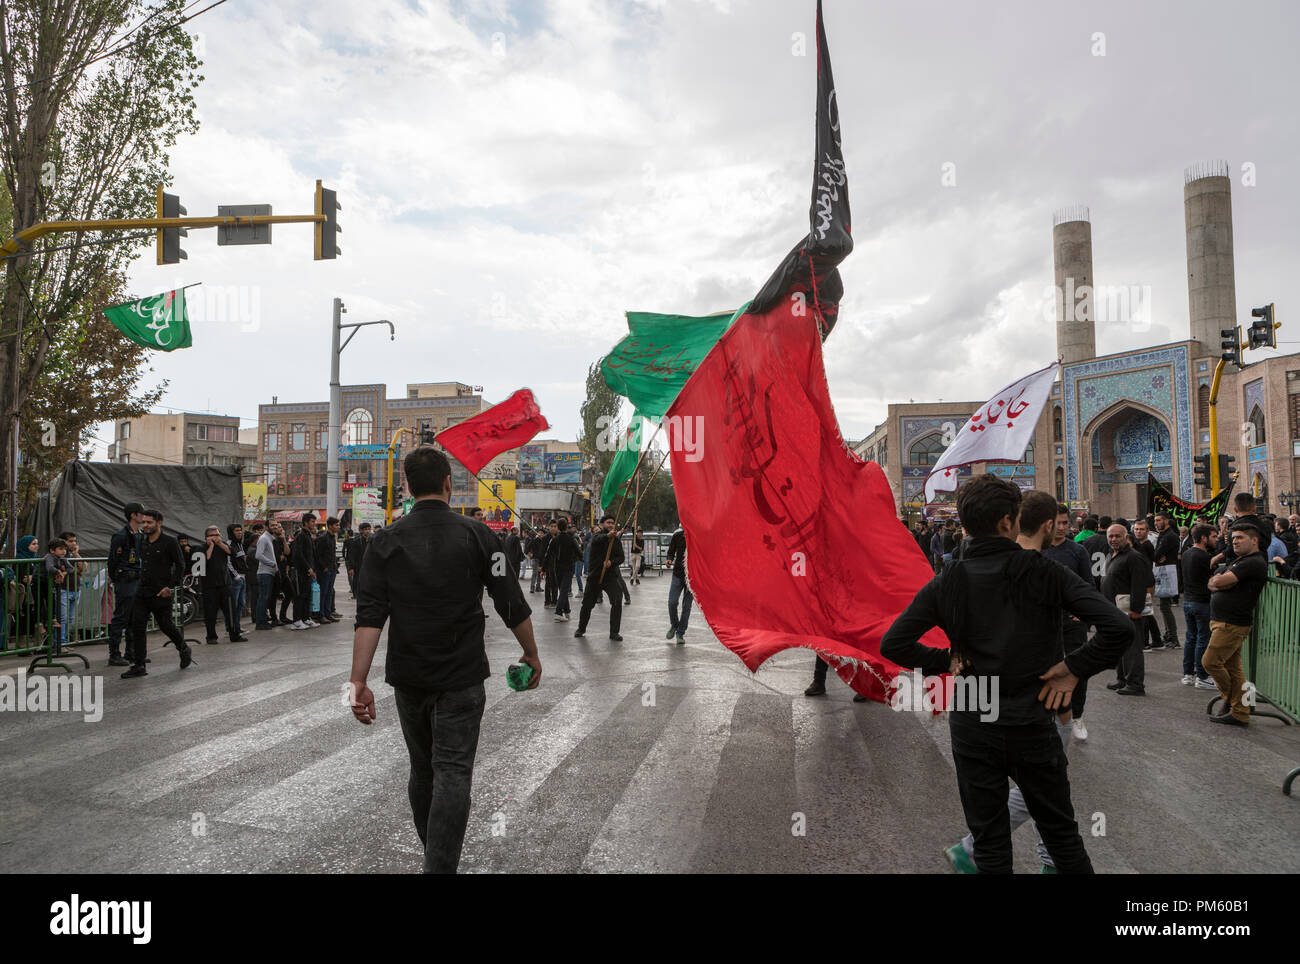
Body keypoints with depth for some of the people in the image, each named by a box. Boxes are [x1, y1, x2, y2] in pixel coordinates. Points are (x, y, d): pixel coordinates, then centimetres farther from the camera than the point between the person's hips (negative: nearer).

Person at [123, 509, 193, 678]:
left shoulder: (170, 543, -7)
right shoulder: (142, 543, 12)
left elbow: (180, 566, -7)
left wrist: (170, 586, -14)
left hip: (161, 594, -6)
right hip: (142, 592, 6)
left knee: (166, 626, 4)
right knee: (138, 627, -2)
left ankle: (184, 650, 29)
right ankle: (139, 666, 2)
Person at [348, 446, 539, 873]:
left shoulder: (386, 541, -3)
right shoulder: (476, 536, -8)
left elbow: (369, 617, -9)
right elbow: (512, 605, -5)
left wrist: (358, 682, -8)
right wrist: (531, 654, 8)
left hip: (407, 678, 3)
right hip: (461, 678, -3)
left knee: (422, 770, 19)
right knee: (452, 773, 1)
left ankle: (435, 855, 35)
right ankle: (441, 865, -7)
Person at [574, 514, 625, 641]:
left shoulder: (616, 540, 6)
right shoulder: (598, 536, -7)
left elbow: (621, 558, 1)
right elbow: (598, 540, -32)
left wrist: (611, 562, -21)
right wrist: (608, 535, -55)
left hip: (611, 576, 2)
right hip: (595, 576, -2)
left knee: (617, 602, -16)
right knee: (587, 604, 9)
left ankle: (614, 632, -6)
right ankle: (581, 629, 33)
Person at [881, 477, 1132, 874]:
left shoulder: (947, 583, -6)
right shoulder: (1045, 573, -9)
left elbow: (893, 644, -10)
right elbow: (1116, 628, -17)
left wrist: (945, 660, 2)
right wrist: (1074, 669, -6)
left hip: (971, 728, 1)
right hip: (1033, 724, -1)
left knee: (990, 846, 14)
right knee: (1061, 834, 20)